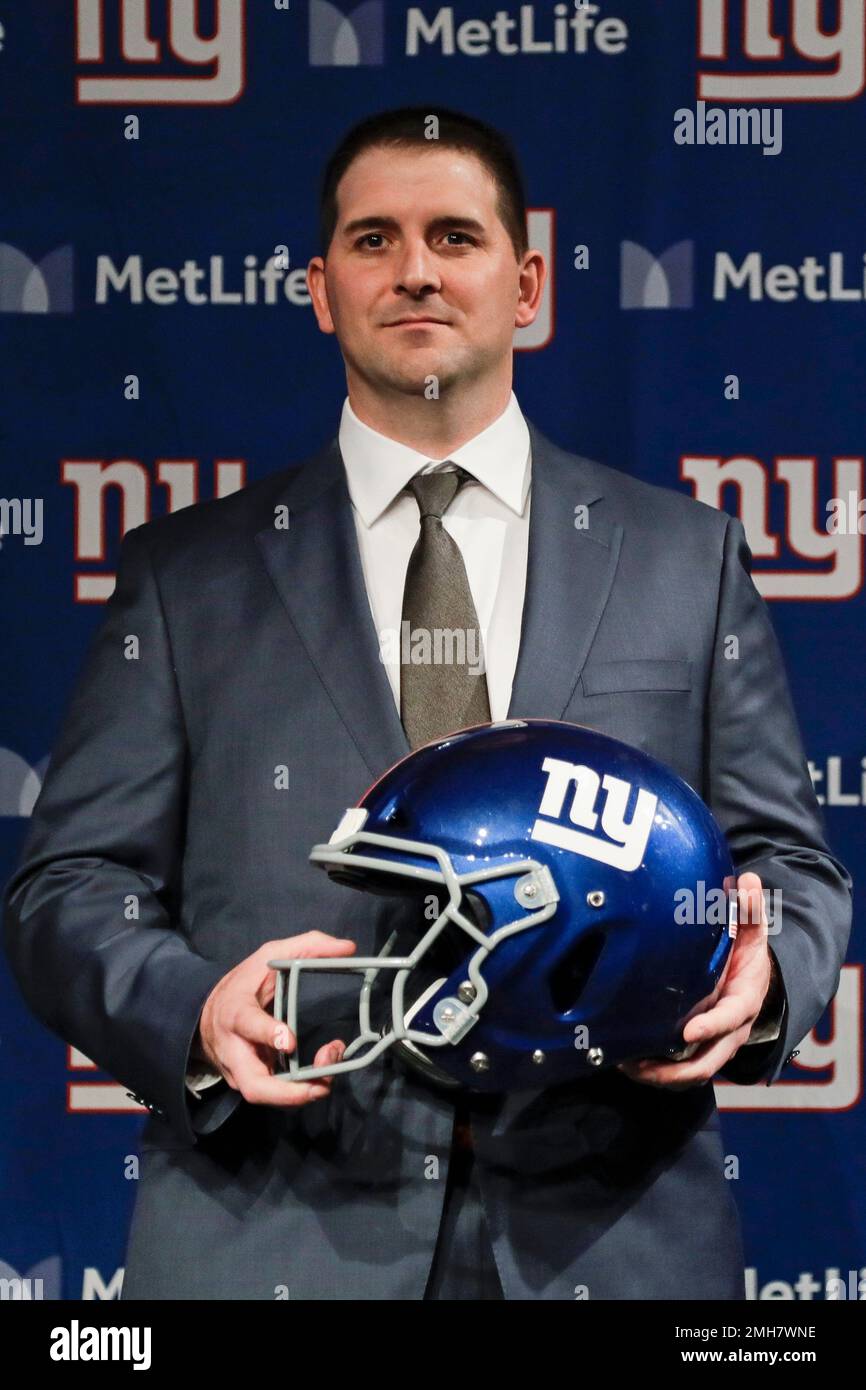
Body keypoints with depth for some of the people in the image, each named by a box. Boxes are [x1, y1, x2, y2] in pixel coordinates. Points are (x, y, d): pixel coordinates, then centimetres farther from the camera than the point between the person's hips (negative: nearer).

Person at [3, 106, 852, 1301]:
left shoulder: (687, 560, 10)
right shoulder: (186, 574, 8)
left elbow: (791, 863, 11)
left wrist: (761, 979, -13)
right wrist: (198, 1012, -17)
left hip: (608, 1235, 1)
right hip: (269, 1240, -1)